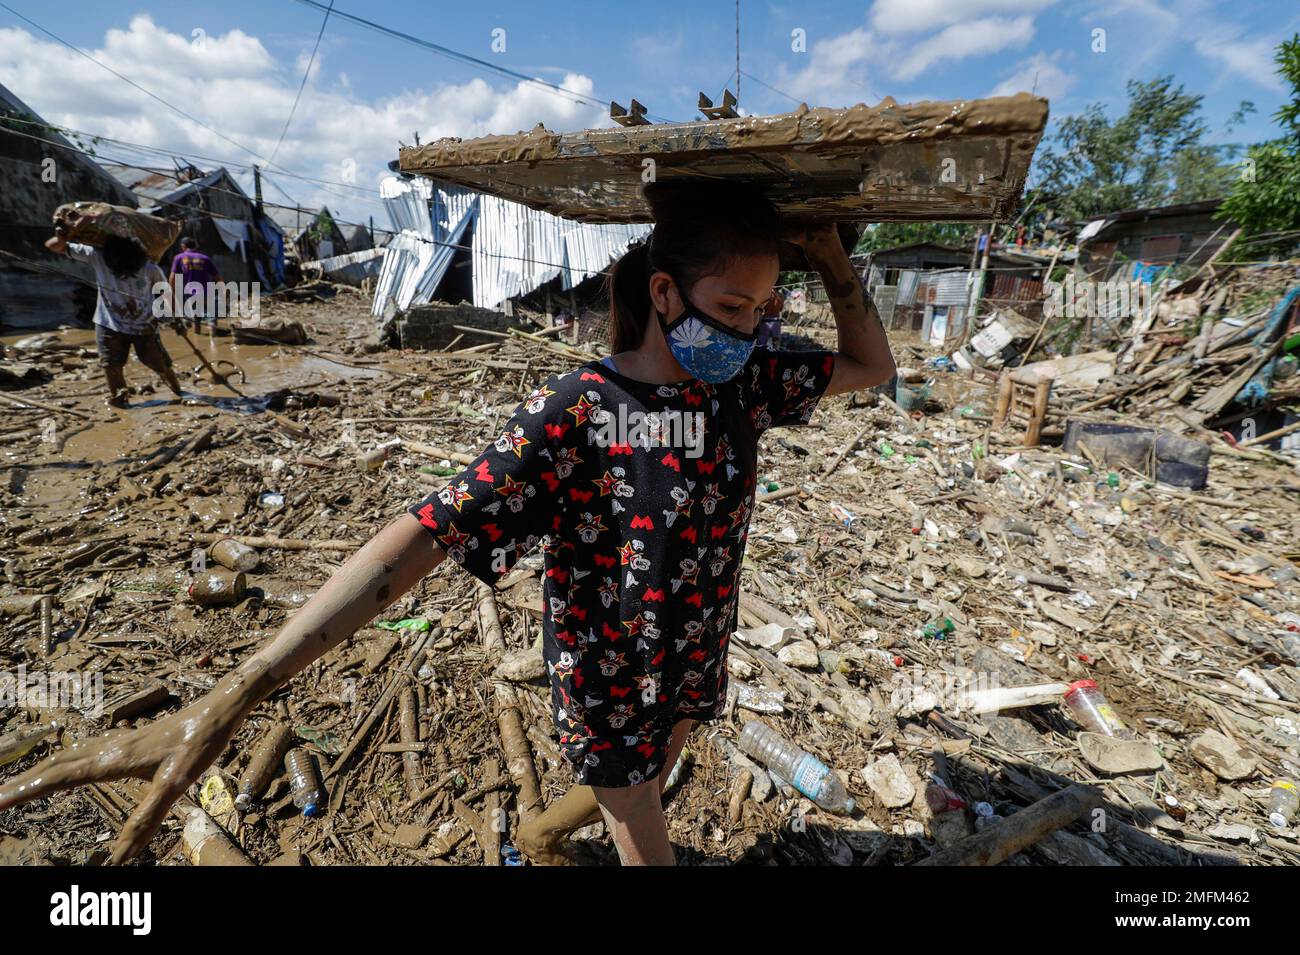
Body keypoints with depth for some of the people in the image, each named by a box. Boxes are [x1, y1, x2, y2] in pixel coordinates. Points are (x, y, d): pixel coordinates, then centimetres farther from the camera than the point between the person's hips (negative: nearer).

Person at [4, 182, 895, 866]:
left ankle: (541, 833, 65)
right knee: (648, 845, 15)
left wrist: (830, 255, -13)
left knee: (642, 792, 33)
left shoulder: (744, 382, -10)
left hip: (696, 672, 7)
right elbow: (422, 536, -34)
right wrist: (230, 696, -38)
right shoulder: (576, 414, -29)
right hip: (611, 694, -7)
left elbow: (873, 366, 3)